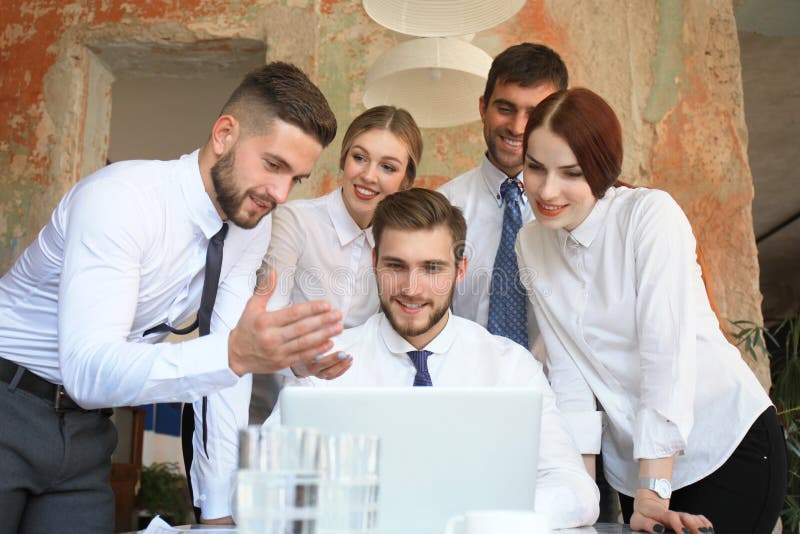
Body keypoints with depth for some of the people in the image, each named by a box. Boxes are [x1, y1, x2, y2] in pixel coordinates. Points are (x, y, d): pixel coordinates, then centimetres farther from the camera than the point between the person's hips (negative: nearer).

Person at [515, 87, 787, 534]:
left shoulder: (652, 214, -17)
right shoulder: (531, 245, -2)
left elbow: (668, 353, -24)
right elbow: (567, 367, -1)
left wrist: (652, 493, -27)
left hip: (730, 447, -4)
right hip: (632, 460, 4)